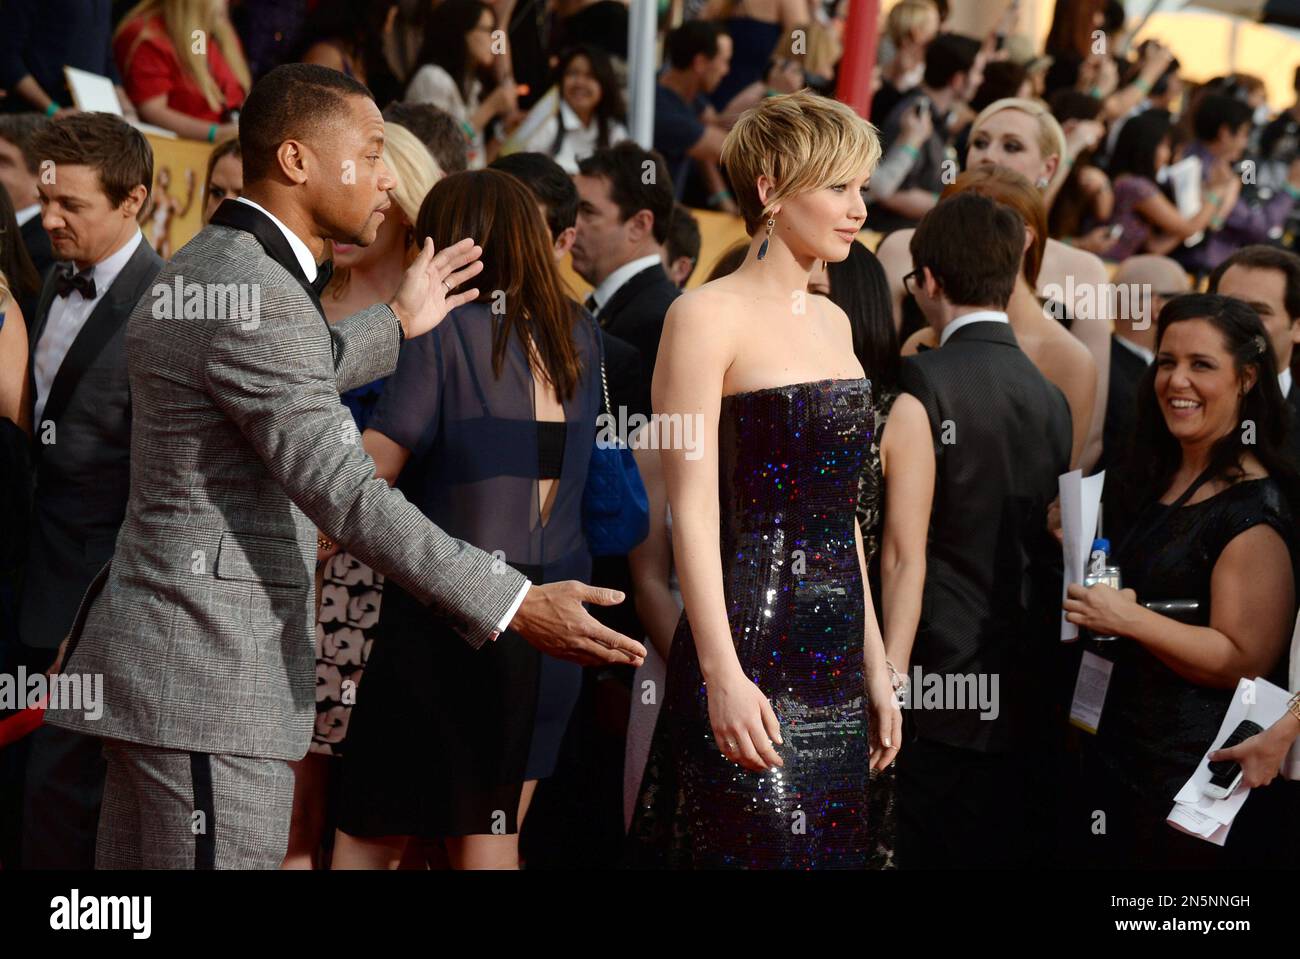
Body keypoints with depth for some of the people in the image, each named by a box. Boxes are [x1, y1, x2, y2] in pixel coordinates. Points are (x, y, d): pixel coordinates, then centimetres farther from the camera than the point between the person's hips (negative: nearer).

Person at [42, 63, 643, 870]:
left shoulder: (197, 272, 15)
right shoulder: (259, 298, -17)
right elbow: (345, 495, -22)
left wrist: (394, 326, 41)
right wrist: (514, 605, -23)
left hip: (154, 663, 11)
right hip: (211, 681, -11)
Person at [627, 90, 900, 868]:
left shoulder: (832, 321, 15)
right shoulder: (709, 316, -8)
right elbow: (693, 510, -13)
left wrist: (875, 664, 16)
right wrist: (722, 674, -20)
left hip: (835, 653, 7)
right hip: (753, 645, -7)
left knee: (835, 846, 8)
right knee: (759, 844, -6)